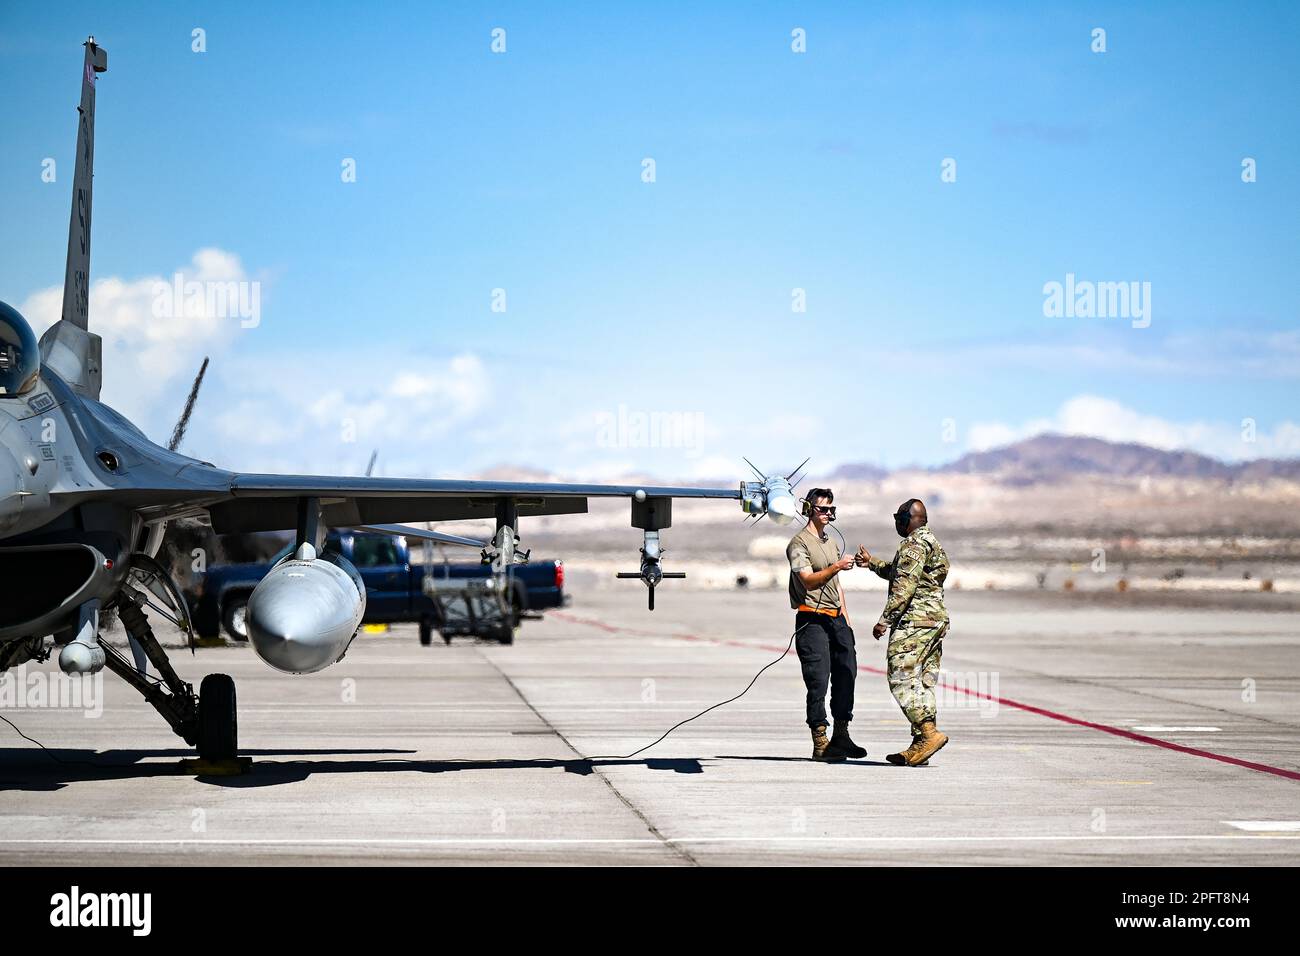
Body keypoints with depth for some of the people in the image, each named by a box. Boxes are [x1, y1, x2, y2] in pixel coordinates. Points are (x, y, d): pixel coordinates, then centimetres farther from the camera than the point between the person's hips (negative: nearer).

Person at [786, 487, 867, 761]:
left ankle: (841, 736, 11)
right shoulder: (799, 543, -5)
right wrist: (836, 567, -28)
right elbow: (808, 580, -17)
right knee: (818, 680, -8)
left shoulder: (831, 542, 21)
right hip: (812, 618, -8)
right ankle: (820, 743, -6)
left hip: (836, 618, 8)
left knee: (846, 674, 4)